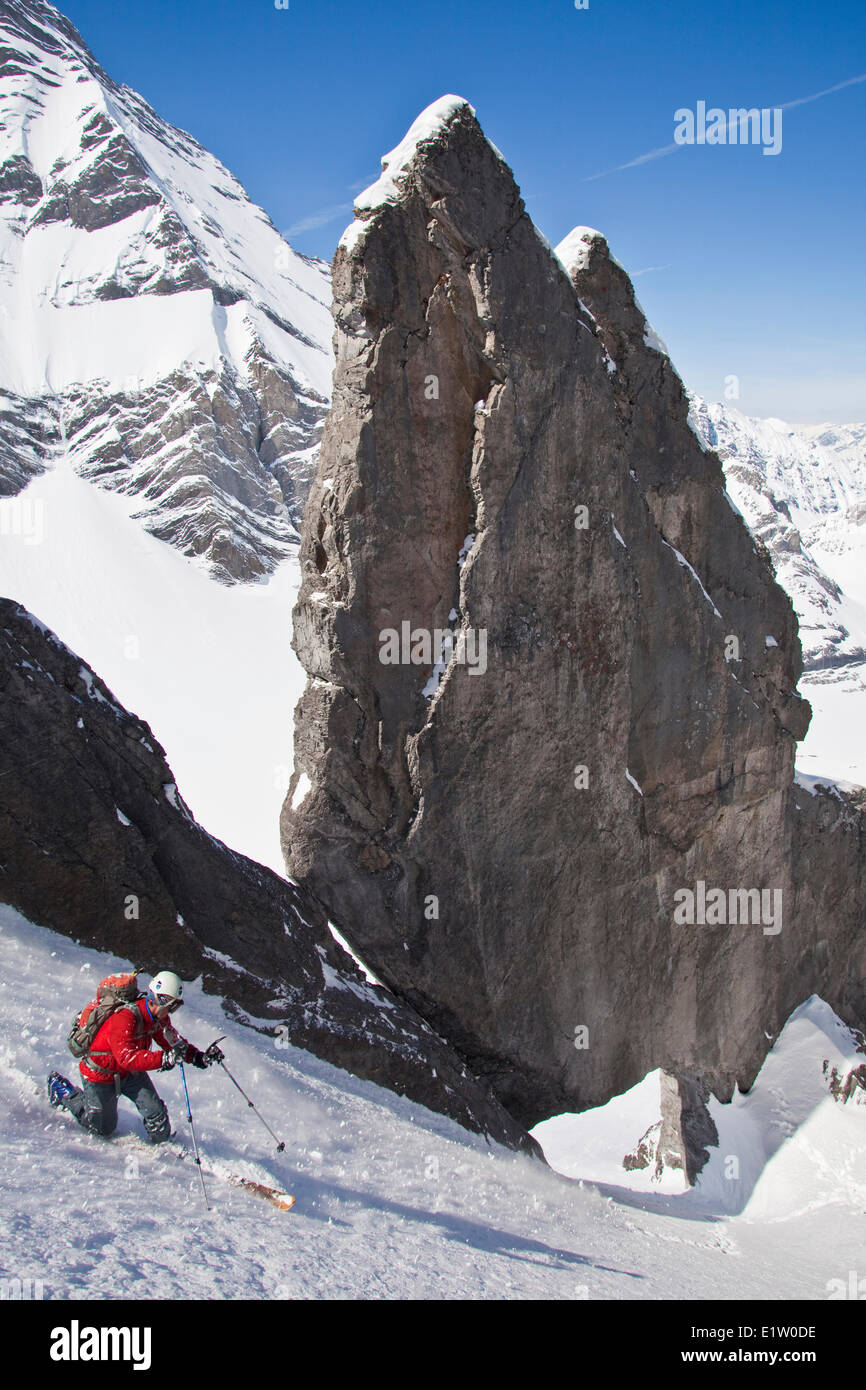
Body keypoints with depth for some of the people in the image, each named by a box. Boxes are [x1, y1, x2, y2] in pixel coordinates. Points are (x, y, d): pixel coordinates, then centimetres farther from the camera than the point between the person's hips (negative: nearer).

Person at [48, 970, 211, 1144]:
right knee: (103, 1129, 14)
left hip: (130, 1073, 6)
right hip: (101, 1073, -6)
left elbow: (173, 1041, 2)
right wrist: (162, 1059, -57)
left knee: (156, 1112, -9)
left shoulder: (159, 1017, -13)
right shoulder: (125, 1018, -38)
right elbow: (126, 1057, -47)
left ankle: (161, 1143, 15)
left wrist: (196, 1056, -15)